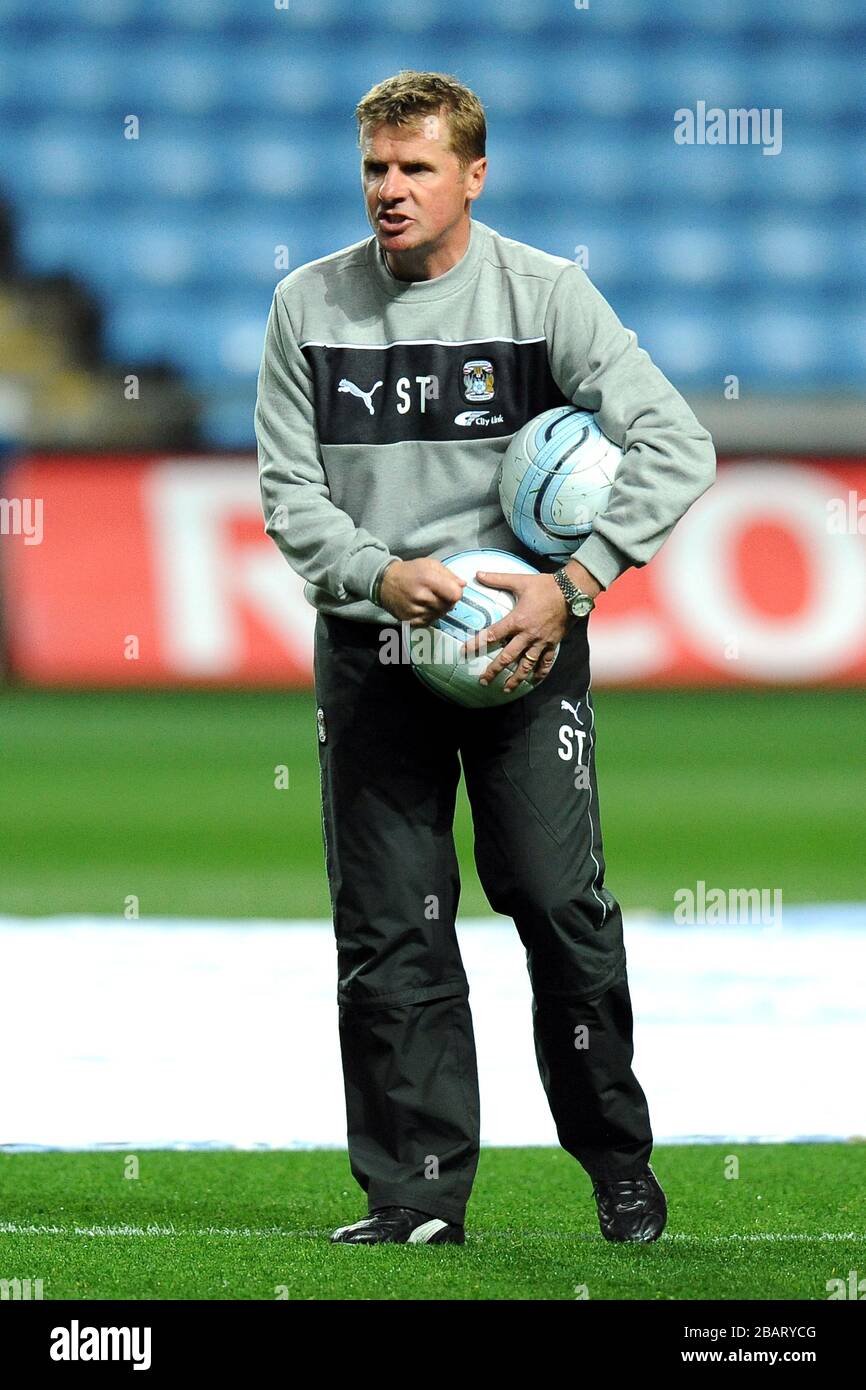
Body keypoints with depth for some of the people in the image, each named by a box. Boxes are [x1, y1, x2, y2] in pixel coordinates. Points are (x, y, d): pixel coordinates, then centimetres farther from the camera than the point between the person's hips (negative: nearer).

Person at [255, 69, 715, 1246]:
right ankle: (417, 1195, 6)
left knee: (561, 903, -7)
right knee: (388, 933, 1)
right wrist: (379, 574, -15)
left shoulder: (546, 295, -4)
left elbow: (677, 447, -9)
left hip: (523, 646, -2)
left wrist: (572, 583, -17)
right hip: (369, 647, 2)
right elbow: (288, 487, 4)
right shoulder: (309, 307, 4)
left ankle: (619, 1158, 11)